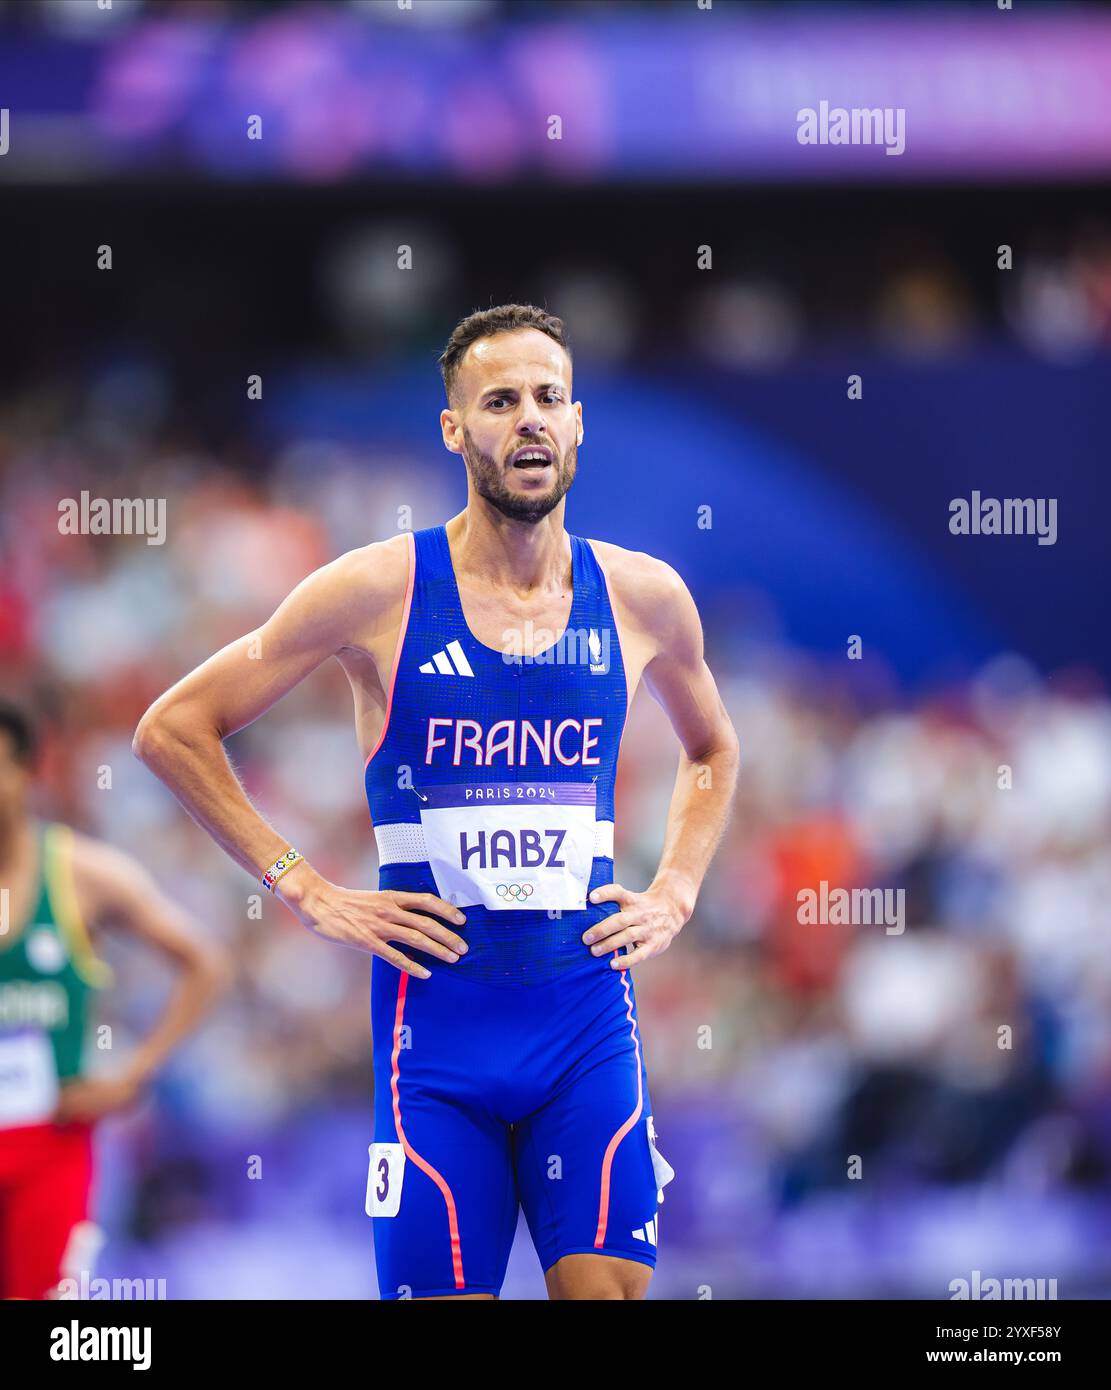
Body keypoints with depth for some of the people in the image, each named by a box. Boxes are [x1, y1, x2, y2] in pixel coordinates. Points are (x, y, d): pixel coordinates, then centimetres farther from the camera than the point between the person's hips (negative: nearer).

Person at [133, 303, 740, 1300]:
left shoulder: (644, 597, 5)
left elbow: (712, 749, 27)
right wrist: (304, 891, -4)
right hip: (439, 1020, -2)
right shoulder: (381, 590, -5)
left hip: (589, 1012, 2)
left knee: (609, 1287, -7)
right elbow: (173, 730, 1)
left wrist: (675, 893, 12)